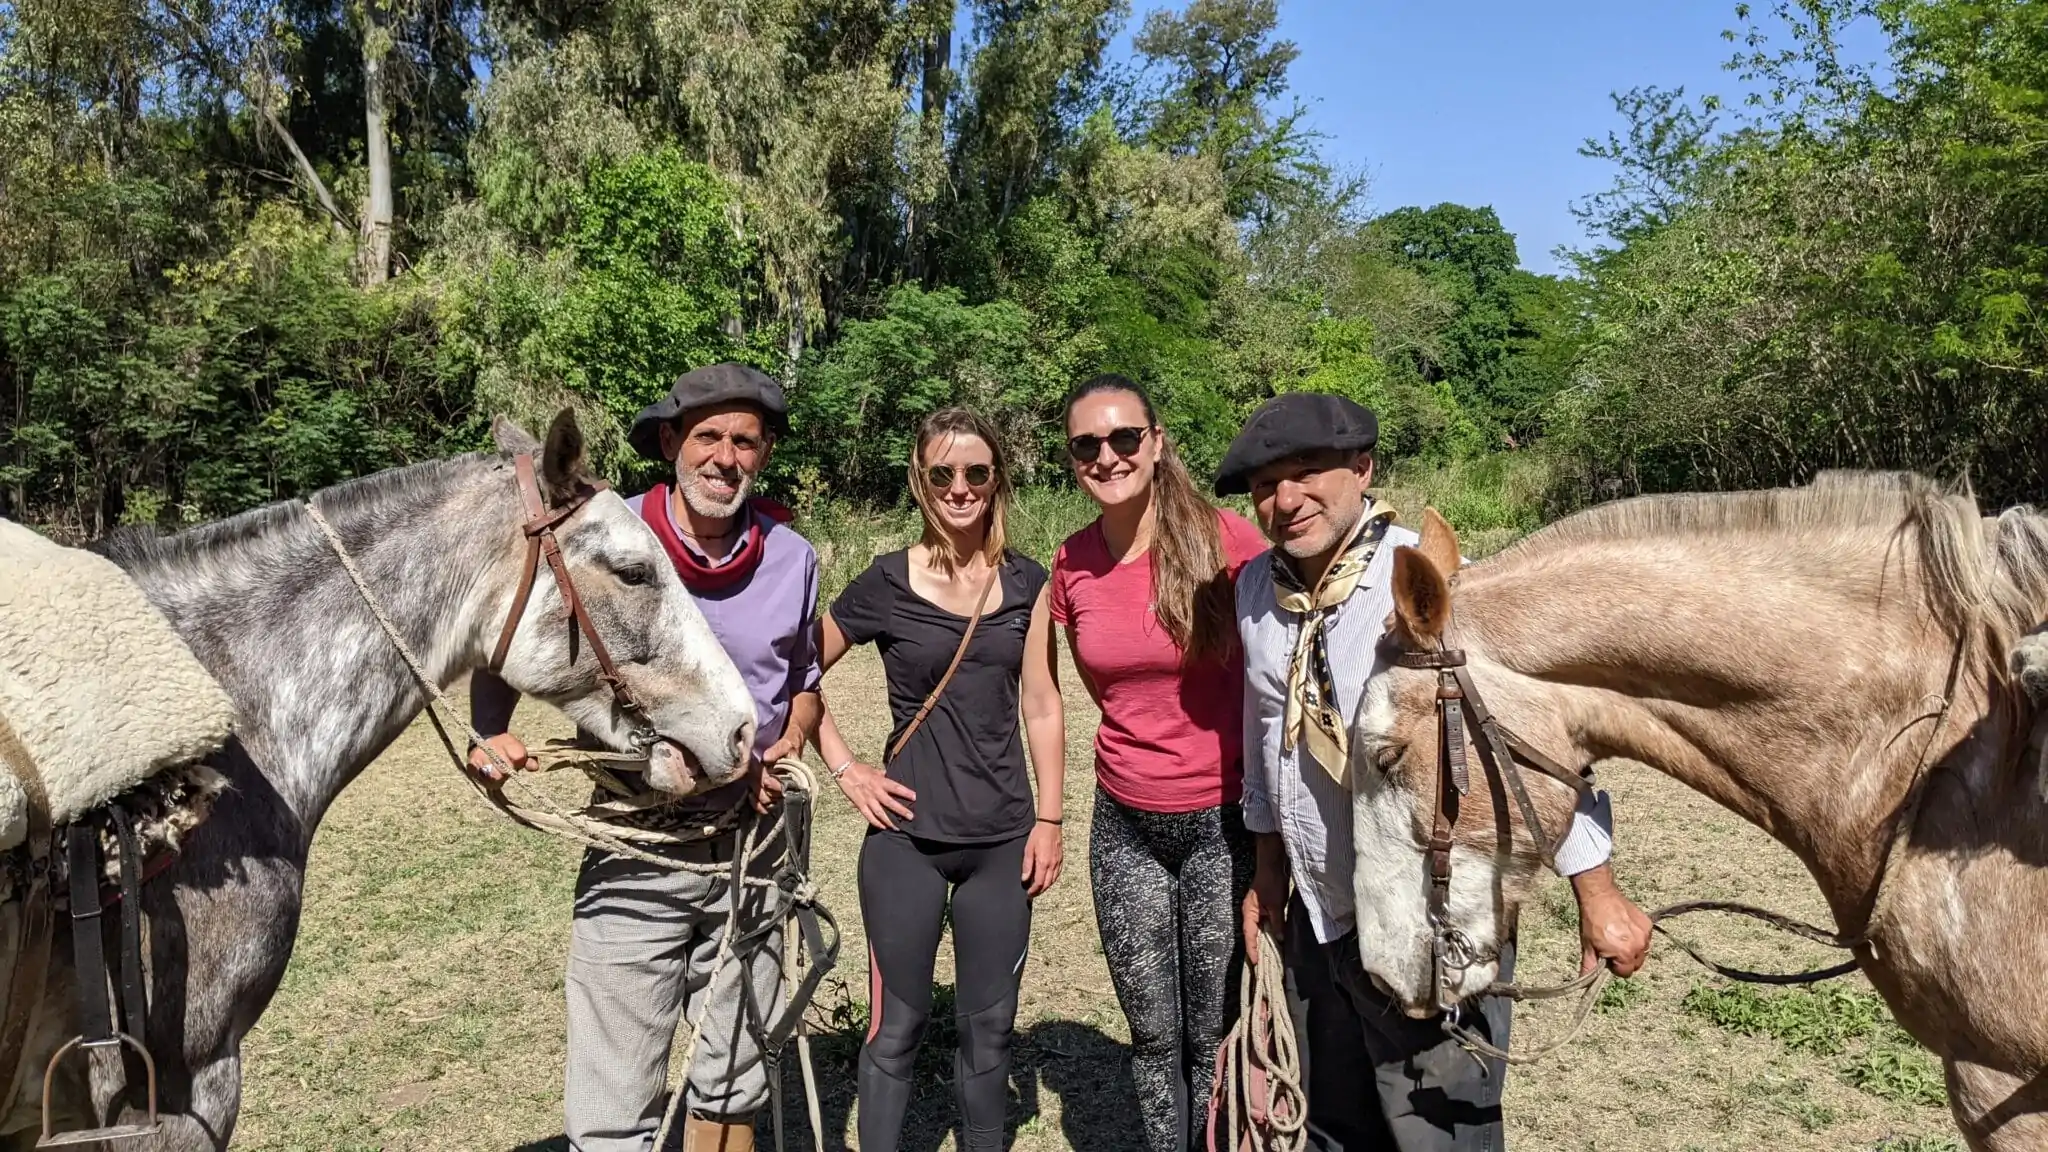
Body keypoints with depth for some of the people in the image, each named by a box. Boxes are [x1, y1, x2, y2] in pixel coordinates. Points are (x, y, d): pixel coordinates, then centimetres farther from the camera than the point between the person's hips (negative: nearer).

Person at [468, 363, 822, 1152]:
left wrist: (791, 745, -5)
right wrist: (491, 733, -17)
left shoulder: (792, 558, 0)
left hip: (752, 843, 3)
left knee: (732, 1086, 19)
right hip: (634, 848, -3)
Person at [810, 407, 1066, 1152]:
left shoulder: (1026, 583, 3)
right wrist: (844, 769, -2)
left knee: (989, 1025, 12)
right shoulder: (887, 583, -5)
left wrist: (1049, 819, 2)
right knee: (897, 1025, 7)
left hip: (1002, 839, 2)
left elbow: (1041, 707, 5)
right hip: (908, 838, -2)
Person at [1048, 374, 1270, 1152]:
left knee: (1215, 1038, 9)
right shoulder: (1072, 564, -2)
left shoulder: (1226, 540, -14)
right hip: (1126, 828, 3)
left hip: (1226, 824, -3)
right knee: (1153, 1036, 15)